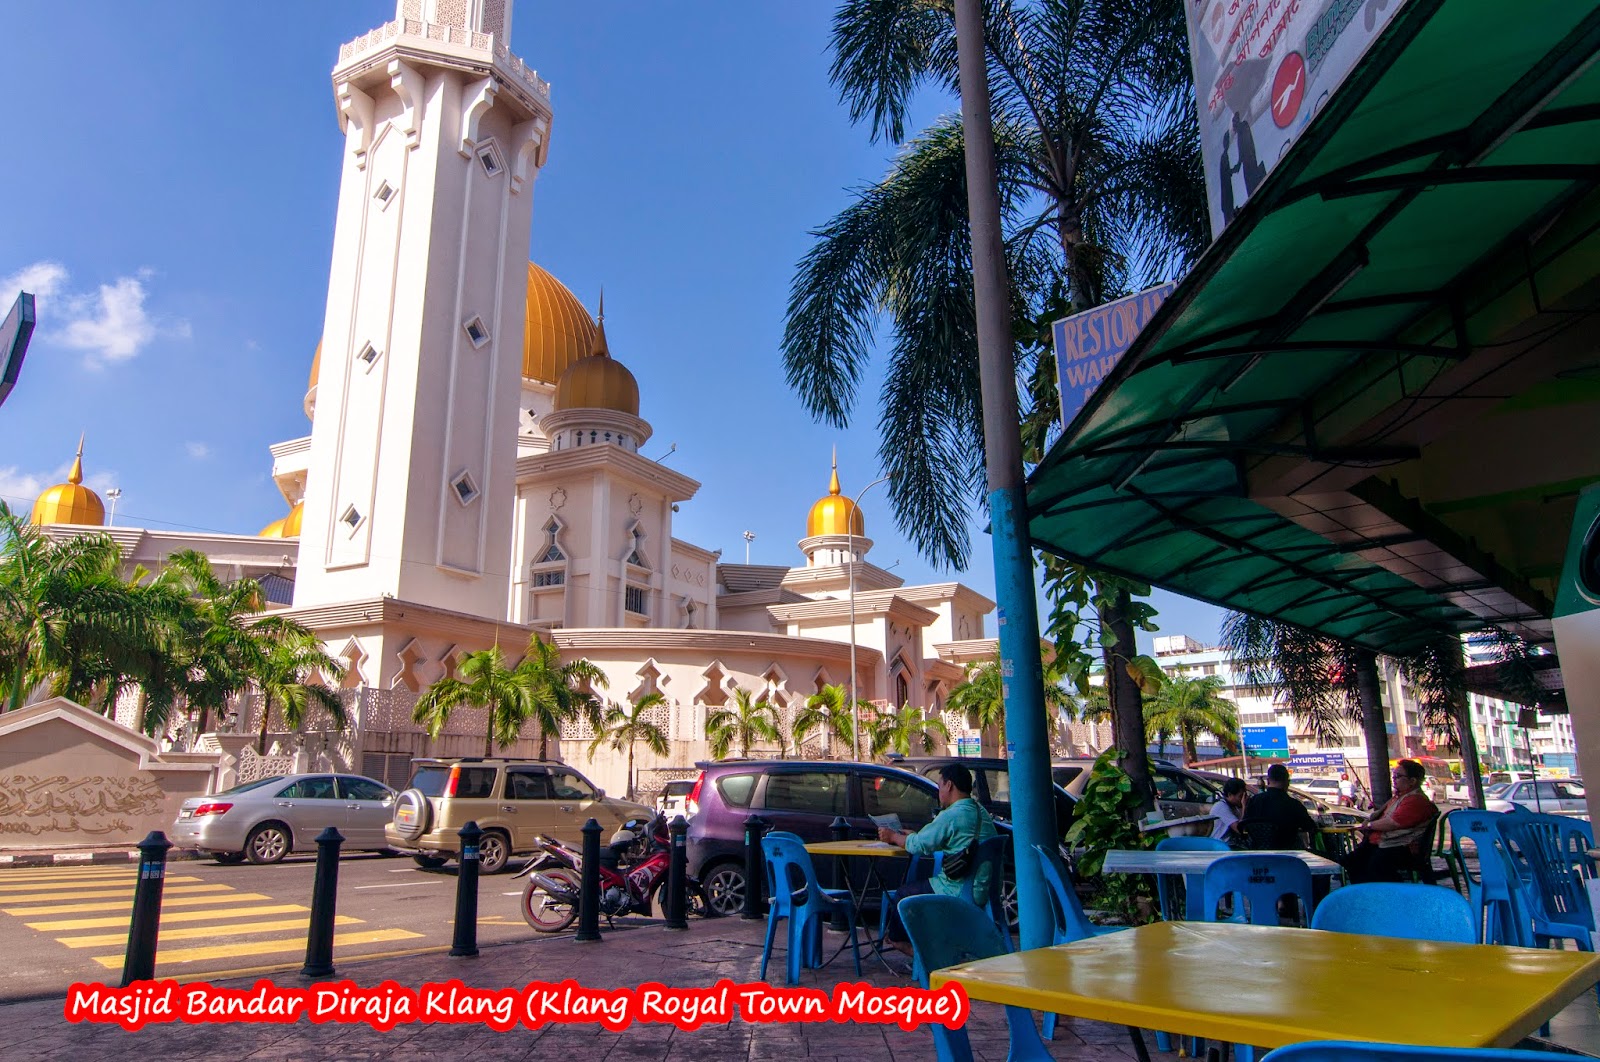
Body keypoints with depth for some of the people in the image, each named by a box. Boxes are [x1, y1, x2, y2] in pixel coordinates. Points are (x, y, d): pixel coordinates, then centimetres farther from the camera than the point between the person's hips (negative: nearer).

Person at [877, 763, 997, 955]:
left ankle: (898, 938, 29)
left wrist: (893, 836, 4)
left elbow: (918, 845, -13)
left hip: (960, 894, -9)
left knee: (904, 893, 10)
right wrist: (911, 835, 21)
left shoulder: (951, 816, -19)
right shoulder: (982, 813, 10)